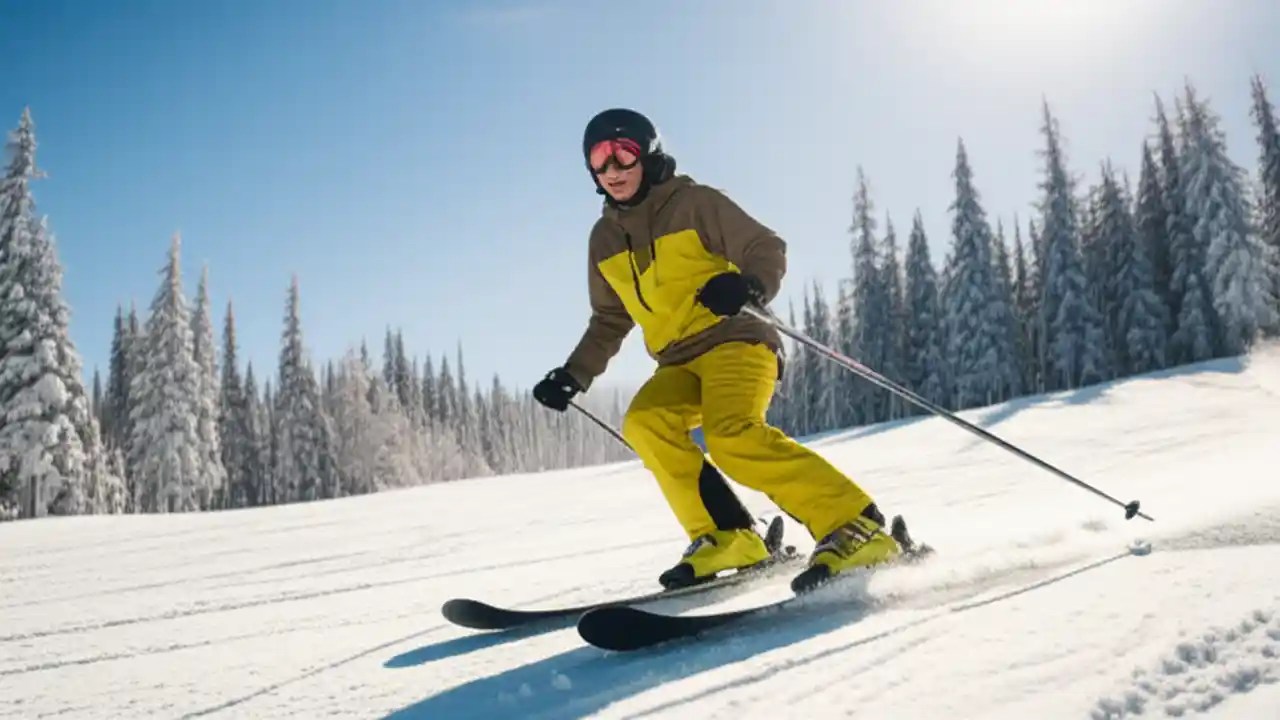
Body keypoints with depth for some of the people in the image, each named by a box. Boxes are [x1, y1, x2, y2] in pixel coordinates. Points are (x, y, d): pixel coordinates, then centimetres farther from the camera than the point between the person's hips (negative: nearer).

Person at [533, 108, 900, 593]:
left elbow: (768, 249, -4)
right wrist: (573, 375, 16)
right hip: (679, 362, 6)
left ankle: (855, 529, -27)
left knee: (732, 435, -31)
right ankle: (726, 538, -18)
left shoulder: (695, 203, -1)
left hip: (733, 340, -6)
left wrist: (747, 286, -26)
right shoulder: (605, 238, 16)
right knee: (644, 423, -24)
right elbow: (610, 322, 25)